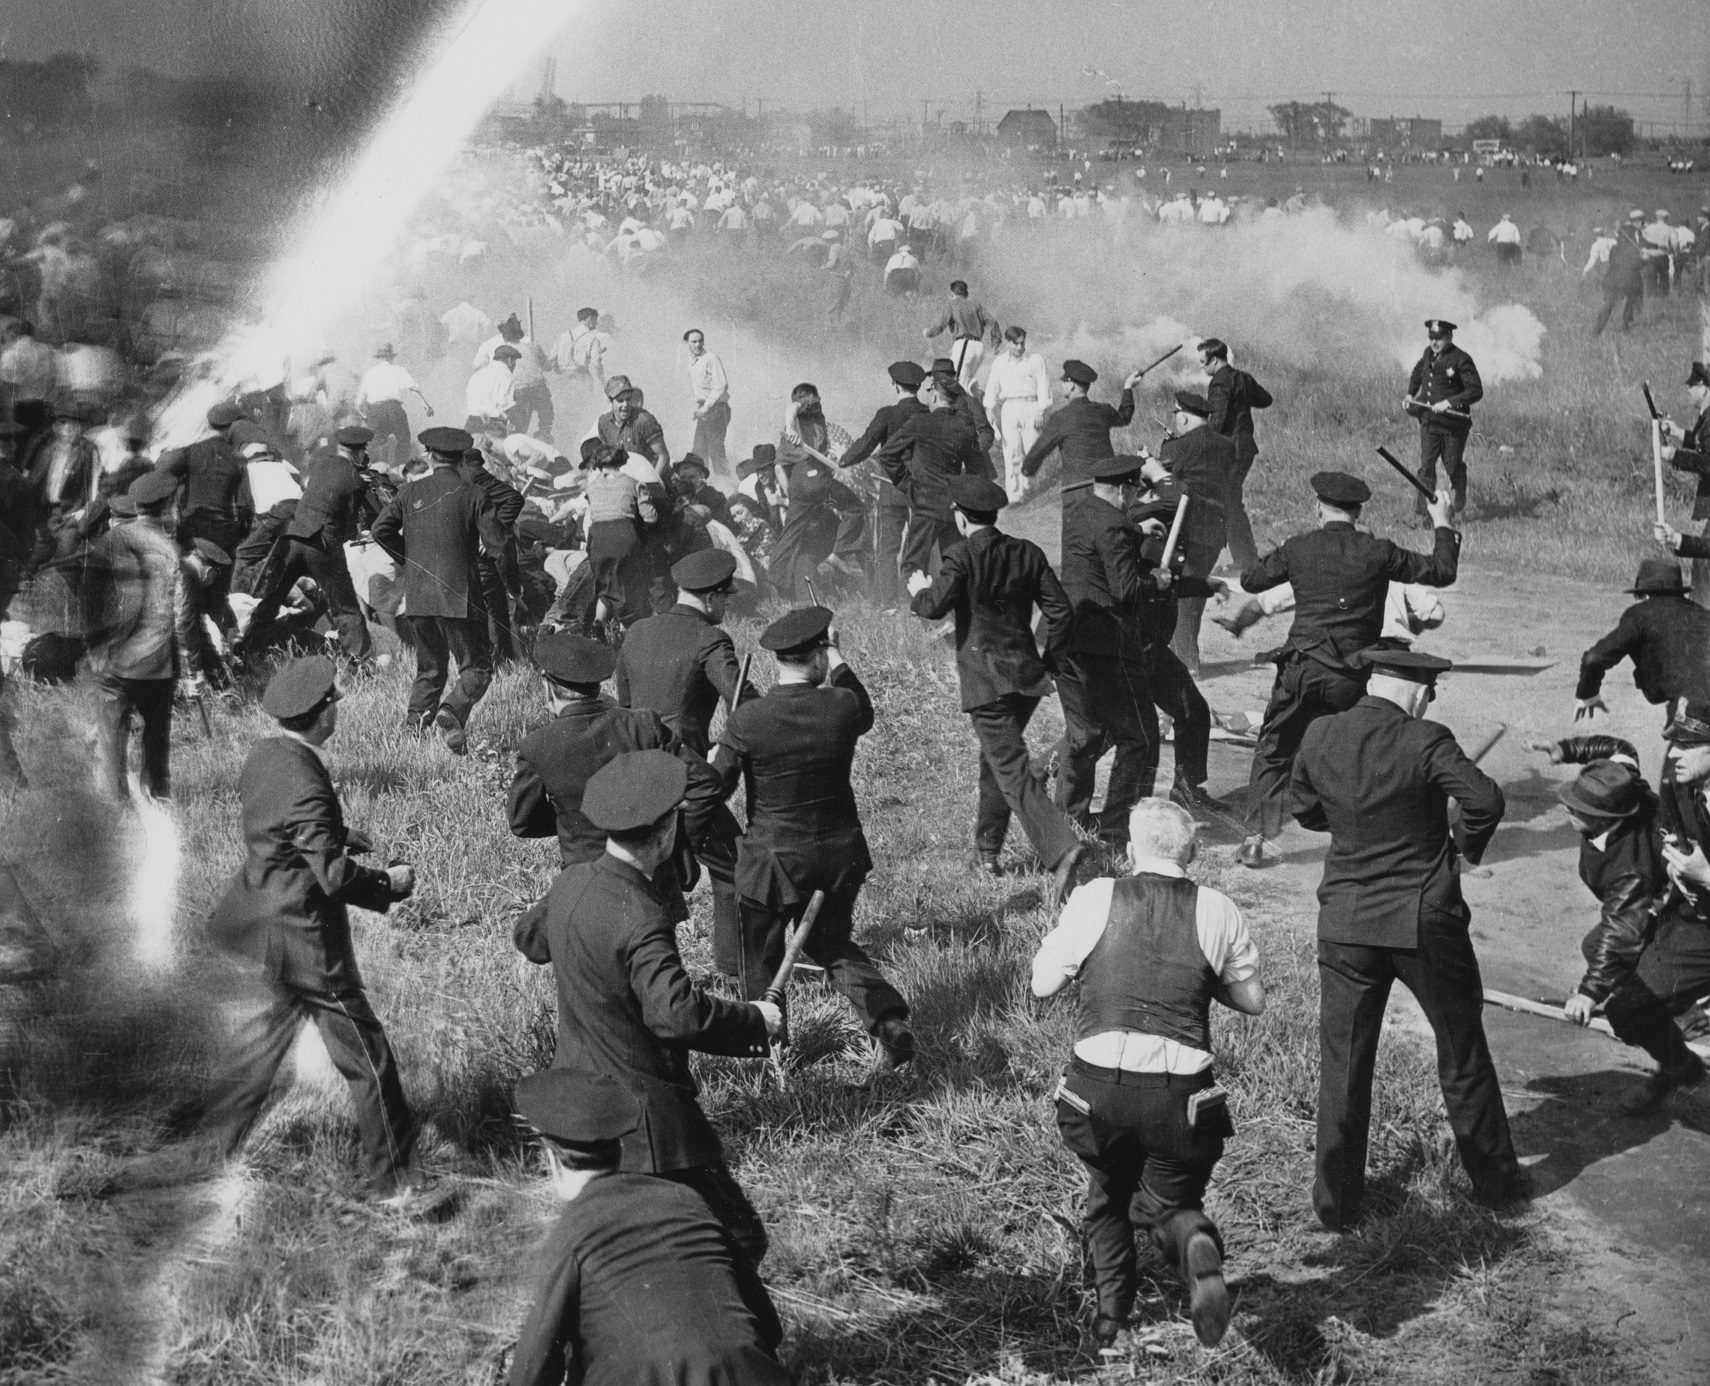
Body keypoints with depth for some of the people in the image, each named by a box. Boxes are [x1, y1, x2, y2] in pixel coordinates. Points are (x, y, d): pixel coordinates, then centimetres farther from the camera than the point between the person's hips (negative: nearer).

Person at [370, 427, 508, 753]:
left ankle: (415, 724, 3)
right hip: (459, 596, -4)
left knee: (429, 669, 17)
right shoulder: (471, 495, -3)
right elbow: (497, 544, -9)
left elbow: (381, 529, -1)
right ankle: (453, 712, -23)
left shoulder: (410, 491, 5)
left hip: (417, 597, 4)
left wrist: (408, 558, 13)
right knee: (476, 668, 2)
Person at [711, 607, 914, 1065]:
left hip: (772, 860, -3)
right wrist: (839, 661, 22)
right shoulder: (842, 706, -13)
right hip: (839, 852, 3)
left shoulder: (746, 721, -20)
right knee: (835, 944, 23)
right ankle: (890, 1021, 7)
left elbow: (715, 787, -10)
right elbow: (866, 715, 13)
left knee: (759, 959, 17)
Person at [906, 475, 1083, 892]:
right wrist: (1048, 662, 16)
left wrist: (919, 591, 4)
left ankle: (1060, 848, -27)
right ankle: (988, 848, 34)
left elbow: (935, 606, -19)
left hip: (985, 680, -7)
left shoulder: (962, 556, -9)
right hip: (1026, 675, 7)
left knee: (1013, 771, -11)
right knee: (997, 757, 24)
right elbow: (1061, 611, 6)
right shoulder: (1028, 553, 8)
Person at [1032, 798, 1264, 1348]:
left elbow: (1042, 984, 8)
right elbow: (1253, 1001, 12)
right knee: (1169, 1200, 20)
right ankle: (1198, 1249, -14)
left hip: (1096, 1088, 0)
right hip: (1181, 1093, 0)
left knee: (1107, 1192, 29)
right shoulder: (1217, 911, 3)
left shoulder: (1094, 898, 1)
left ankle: (1111, 1314, 23)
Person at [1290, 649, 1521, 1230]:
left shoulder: (1320, 736, -3)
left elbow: (1302, 809, 10)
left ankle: (1337, 1201, 15)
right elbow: (1484, 799, -26)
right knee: (1462, 1053, 16)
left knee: (1342, 1063, 11)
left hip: (1346, 922, 3)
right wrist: (1469, 846, -6)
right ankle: (1493, 1177, 30)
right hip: (1426, 922, -3)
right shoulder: (1426, 742, -17)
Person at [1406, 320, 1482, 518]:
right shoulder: (1429, 354, 7)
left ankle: (1457, 507, 32)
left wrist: (1448, 402, -25)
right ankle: (1422, 510, -6)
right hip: (1429, 421, 5)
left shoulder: (1461, 360, -13)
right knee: (1426, 465, -5)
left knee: (1453, 467, 8)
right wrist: (1410, 394, 17)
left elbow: (1476, 391, -18)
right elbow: (1417, 372, 31)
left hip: (1453, 423, -5)